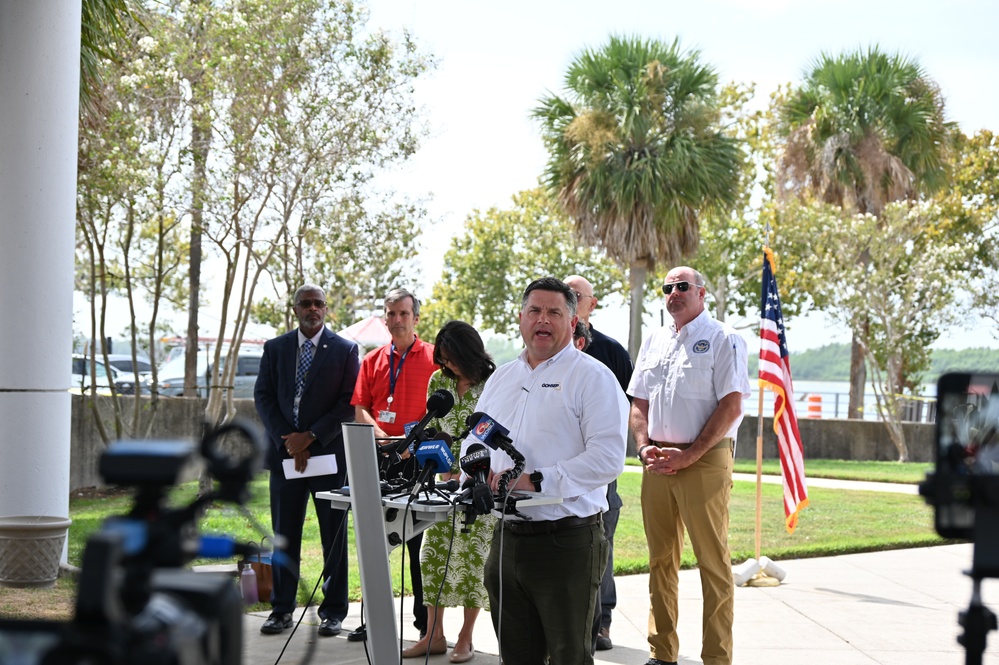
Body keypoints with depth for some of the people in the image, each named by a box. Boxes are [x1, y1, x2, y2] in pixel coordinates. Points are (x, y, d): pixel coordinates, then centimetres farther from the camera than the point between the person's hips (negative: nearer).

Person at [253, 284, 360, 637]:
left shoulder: (345, 350, 1)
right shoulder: (274, 349, 9)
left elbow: (349, 403, -5)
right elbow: (263, 397, 4)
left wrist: (311, 436, -12)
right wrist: (288, 442, -8)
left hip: (330, 452, -2)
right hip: (285, 452, 2)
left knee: (334, 536, 3)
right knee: (284, 534, 5)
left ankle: (333, 611, 11)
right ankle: (282, 609, 13)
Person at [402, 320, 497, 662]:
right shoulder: (438, 381, 6)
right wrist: (445, 471, -4)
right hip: (444, 480, 5)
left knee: (473, 556, -1)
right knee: (434, 552, 2)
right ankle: (434, 635, 10)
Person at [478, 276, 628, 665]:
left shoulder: (592, 377, -6)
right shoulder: (500, 378, 16)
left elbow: (608, 458, -16)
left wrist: (537, 481, -21)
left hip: (566, 541, -6)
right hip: (507, 538, 6)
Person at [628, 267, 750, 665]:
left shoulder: (722, 340, -2)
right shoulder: (653, 342, 17)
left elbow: (731, 407, -9)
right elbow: (638, 404, 18)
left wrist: (689, 455, -14)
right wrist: (644, 447, 0)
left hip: (704, 462, -6)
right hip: (657, 463, 6)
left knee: (712, 561, -4)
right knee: (661, 560, 9)